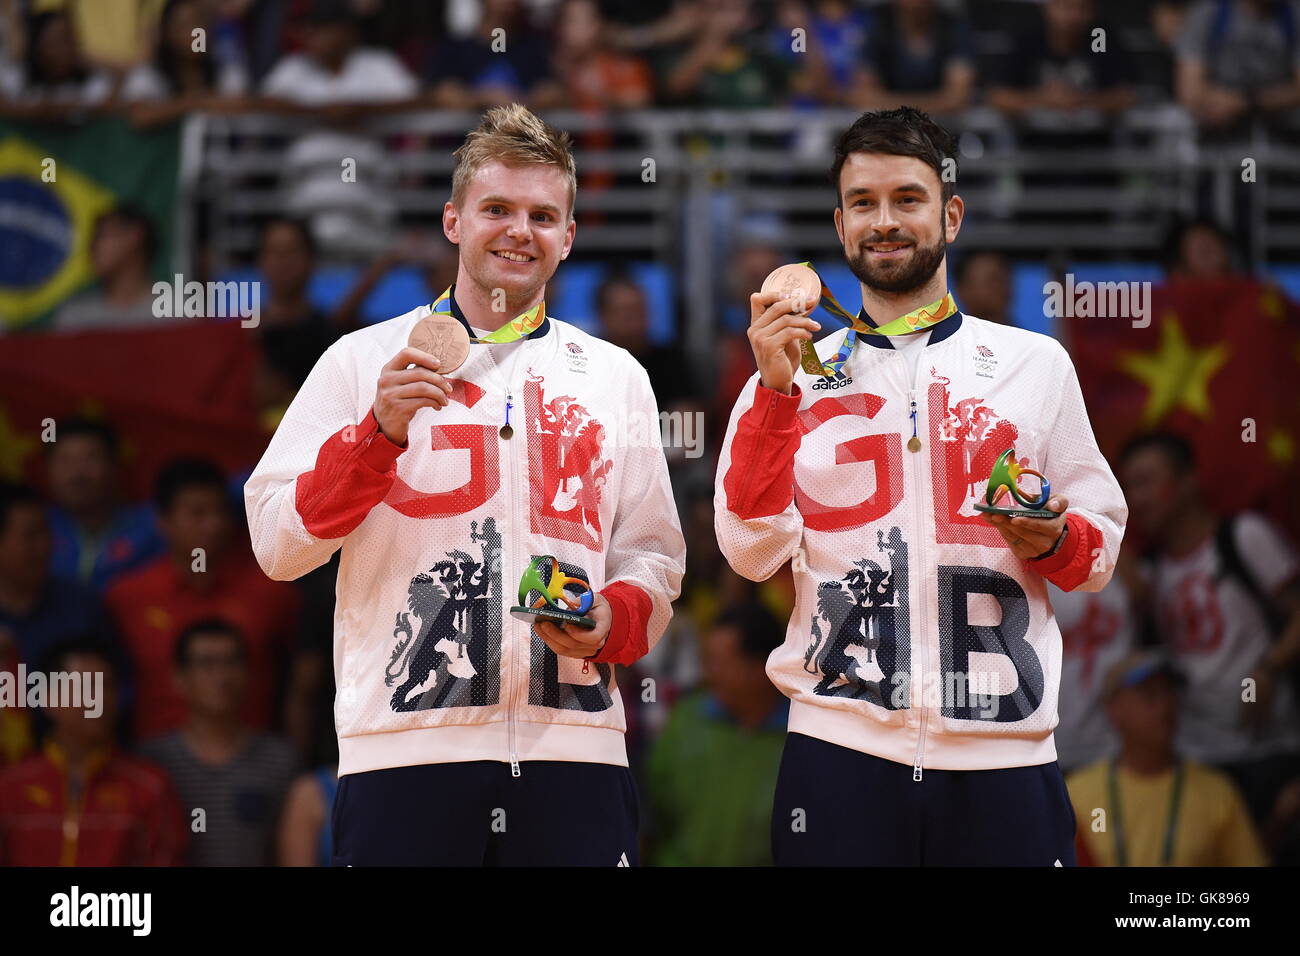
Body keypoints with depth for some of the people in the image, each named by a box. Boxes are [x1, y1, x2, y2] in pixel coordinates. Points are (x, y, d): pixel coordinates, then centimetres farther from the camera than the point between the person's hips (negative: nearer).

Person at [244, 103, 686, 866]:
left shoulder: (615, 376, 16)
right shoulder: (366, 360, 8)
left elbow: (653, 555, 16)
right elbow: (277, 545, 1)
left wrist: (610, 622, -5)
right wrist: (379, 431, -12)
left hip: (573, 746, 2)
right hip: (406, 743, -2)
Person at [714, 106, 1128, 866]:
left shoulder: (1036, 365, 10)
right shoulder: (800, 375, 9)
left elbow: (1101, 551, 12)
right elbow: (753, 553, -3)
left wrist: (1052, 539, -10)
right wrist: (776, 390, -10)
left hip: (1004, 753, 0)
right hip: (840, 751, 0)